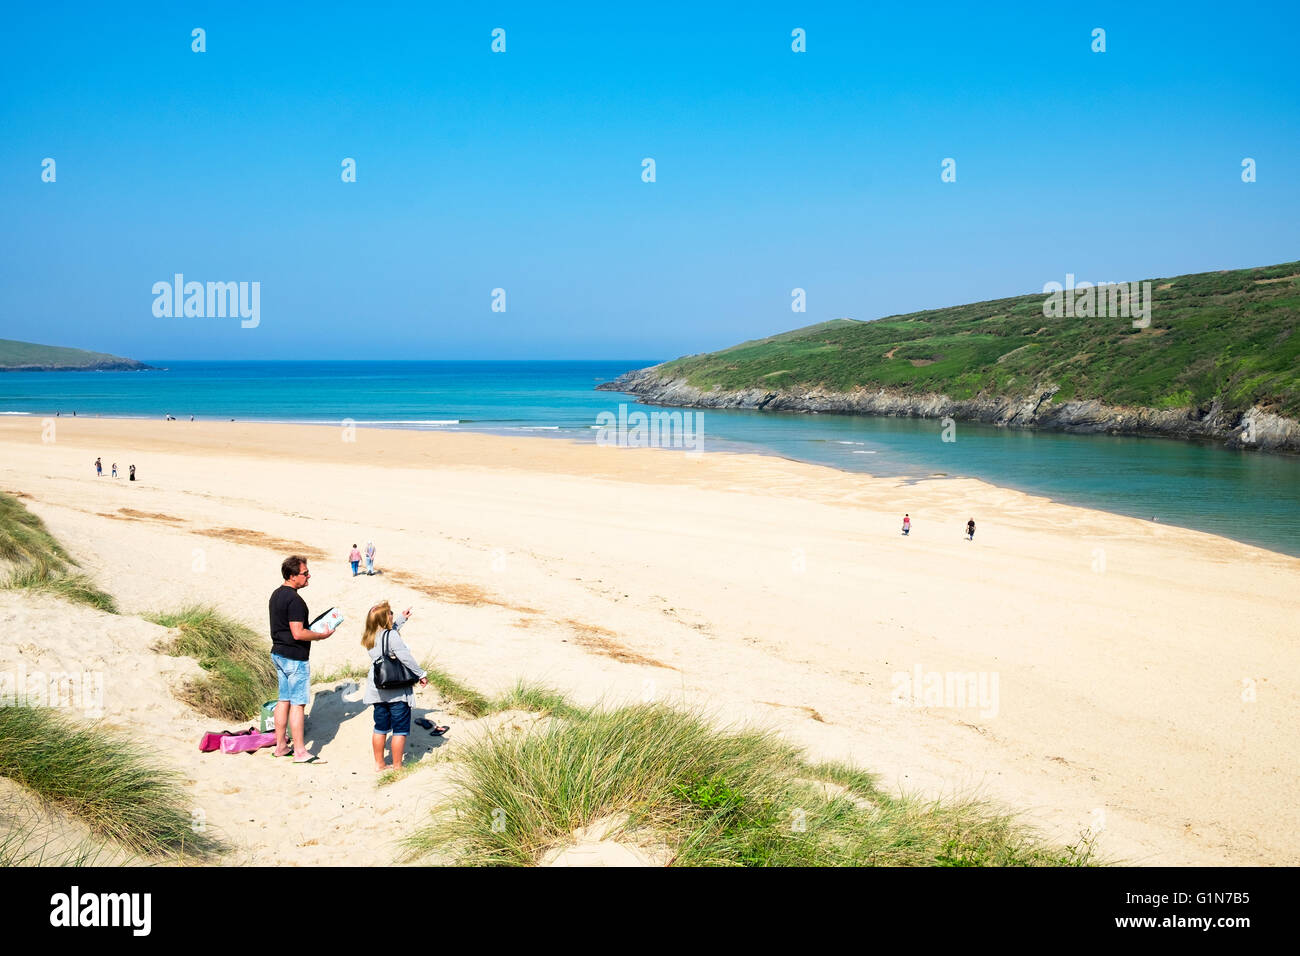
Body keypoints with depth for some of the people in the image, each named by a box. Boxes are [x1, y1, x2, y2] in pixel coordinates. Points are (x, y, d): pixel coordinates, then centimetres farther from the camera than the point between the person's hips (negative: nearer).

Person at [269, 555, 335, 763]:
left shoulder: (276, 594, 10)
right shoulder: (294, 599, -21)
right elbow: (298, 633, -24)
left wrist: (312, 628, 17)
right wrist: (322, 635, -12)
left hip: (278, 653, 10)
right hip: (295, 657, -10)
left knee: (283, 700, 15)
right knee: (297, 703, -4)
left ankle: (280, 746, 21)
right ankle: (300, 752, 0)